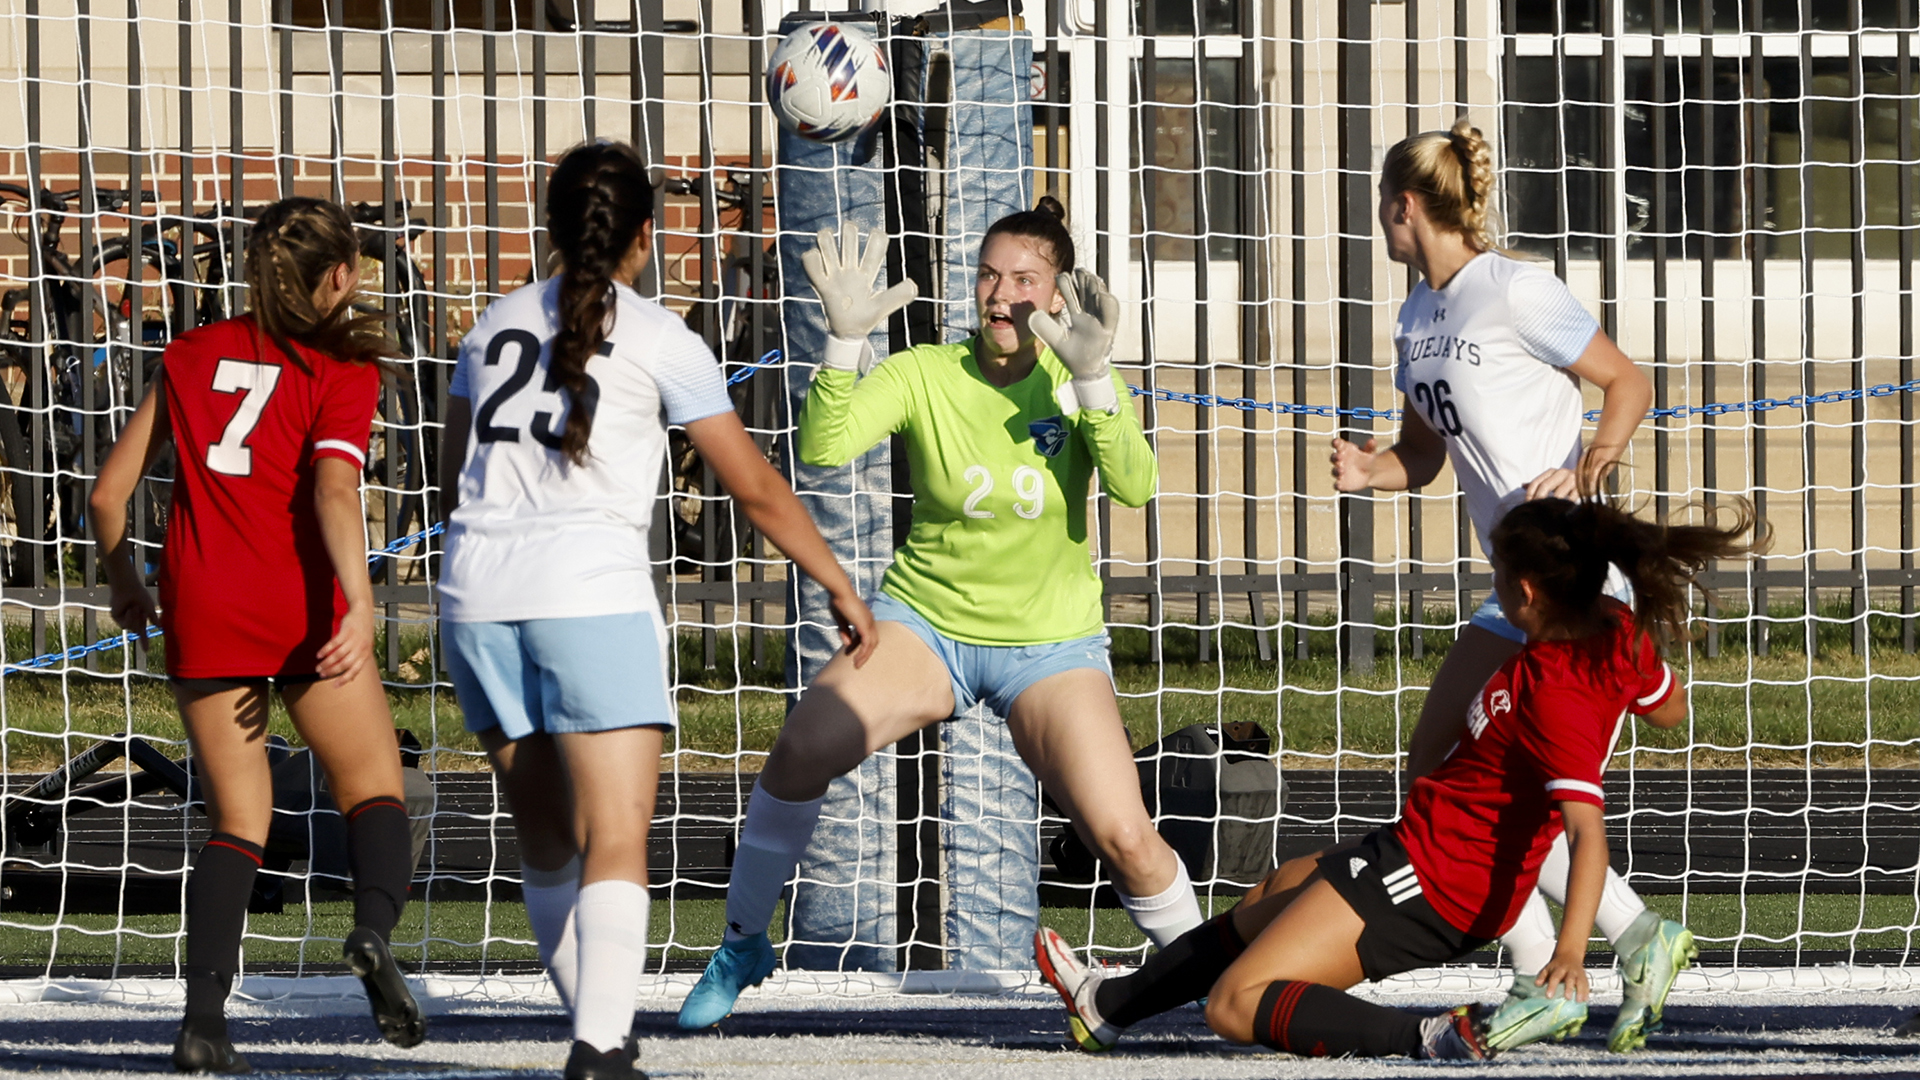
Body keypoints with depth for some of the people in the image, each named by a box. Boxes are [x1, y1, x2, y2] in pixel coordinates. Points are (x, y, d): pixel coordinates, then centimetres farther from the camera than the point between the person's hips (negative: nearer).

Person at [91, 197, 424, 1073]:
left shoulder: (192, 355, 13)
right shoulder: (341, 369, 0)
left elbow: (110, 491, 13)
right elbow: (334, 489, -17)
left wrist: (124, 584, 28)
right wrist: (359, 605, -26)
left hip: (201, 606, 3)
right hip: (301, 604, -3)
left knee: (238, 817, 9)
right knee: (373, 789, 10)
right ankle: (374, 924, -21)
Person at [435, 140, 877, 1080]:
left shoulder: (496, 326, 16)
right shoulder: (657, 340, 2)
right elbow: (755, 488, 5)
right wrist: (839, 587, 17)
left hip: (476, 588, 5)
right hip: (590, 593, -5)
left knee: (546, 842, 18)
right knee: (616, 842, -10)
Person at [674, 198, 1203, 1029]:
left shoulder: (1076, 383, -9)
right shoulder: (923, 375, -10)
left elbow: (1134, 486, -25)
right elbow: (823, 447, -24)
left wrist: (1092, 378, -38)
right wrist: (845, 339, -36)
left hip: (1050, 642, -1)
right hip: (926, 620, 1)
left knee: (1123, 837, -18)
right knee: (801, 750, -22)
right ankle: (742, 945, -2)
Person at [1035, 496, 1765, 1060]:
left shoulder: (1554, 692, -30)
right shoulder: (1616, 632, -5)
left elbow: (1588, 830, -37)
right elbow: (1670, 708, 16)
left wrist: (1570, 953, -46)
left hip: (1431, 883, -10)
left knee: (1234, 1005, -14)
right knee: (1270, 898, 32)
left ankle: (1423, 1040, -26)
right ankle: (1106, 1006, 50)